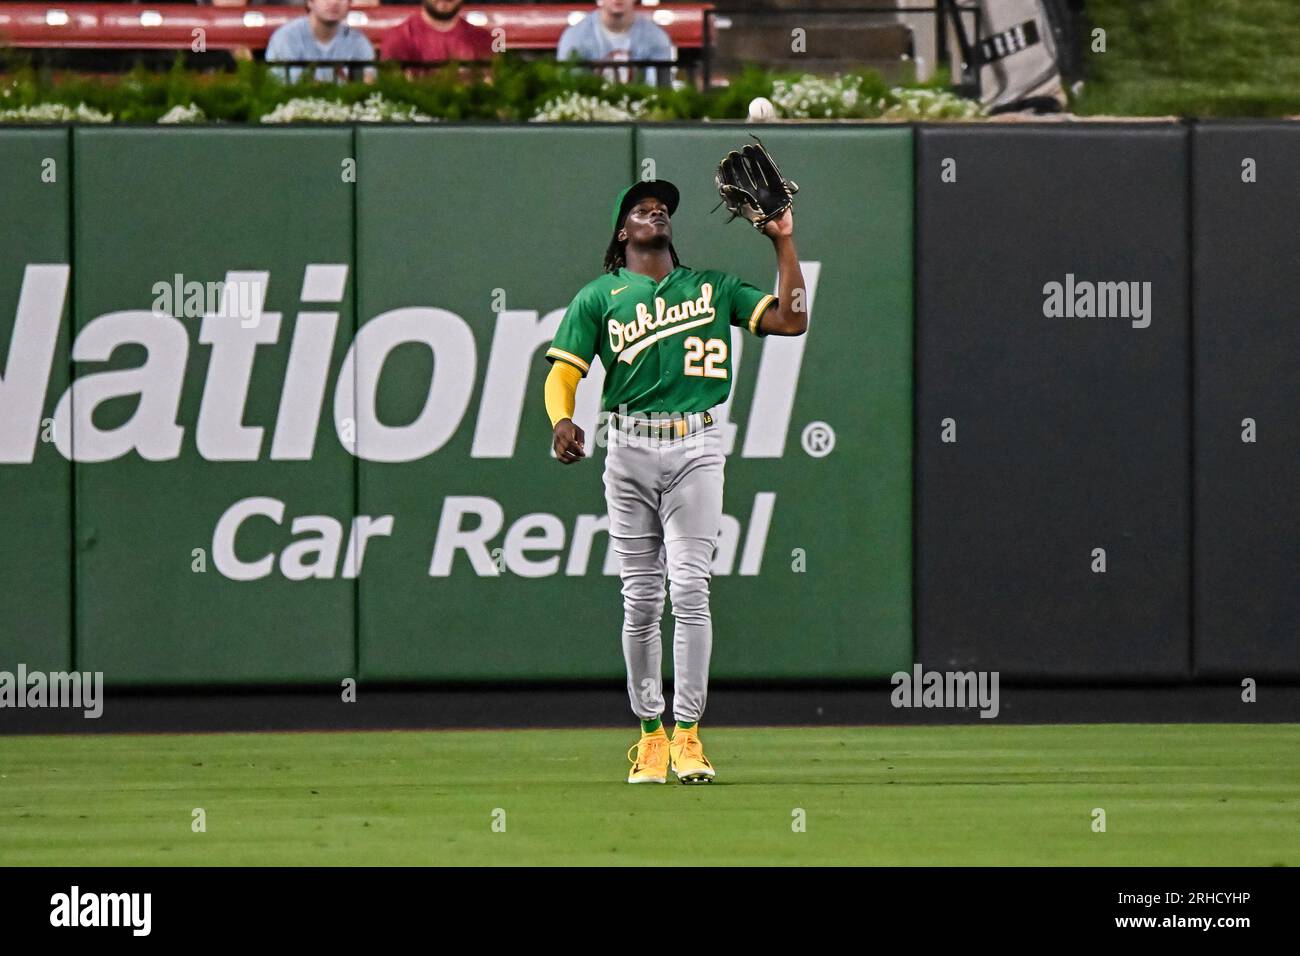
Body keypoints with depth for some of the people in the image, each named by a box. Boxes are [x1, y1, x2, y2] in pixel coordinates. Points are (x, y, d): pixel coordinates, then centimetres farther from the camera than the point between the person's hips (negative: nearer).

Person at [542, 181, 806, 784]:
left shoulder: (712, 287, 13)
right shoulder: (599, 297, 10)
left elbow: (791, 320, 5)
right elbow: (564, 372, 1)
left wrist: (783, 242, 1)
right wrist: (561, 421, -20)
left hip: (695, 448, 0)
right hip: (629, 451, 0)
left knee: (690, 590, -9)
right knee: (642, 597, 2)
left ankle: (687, 735, -9)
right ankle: (650, 734, 10)